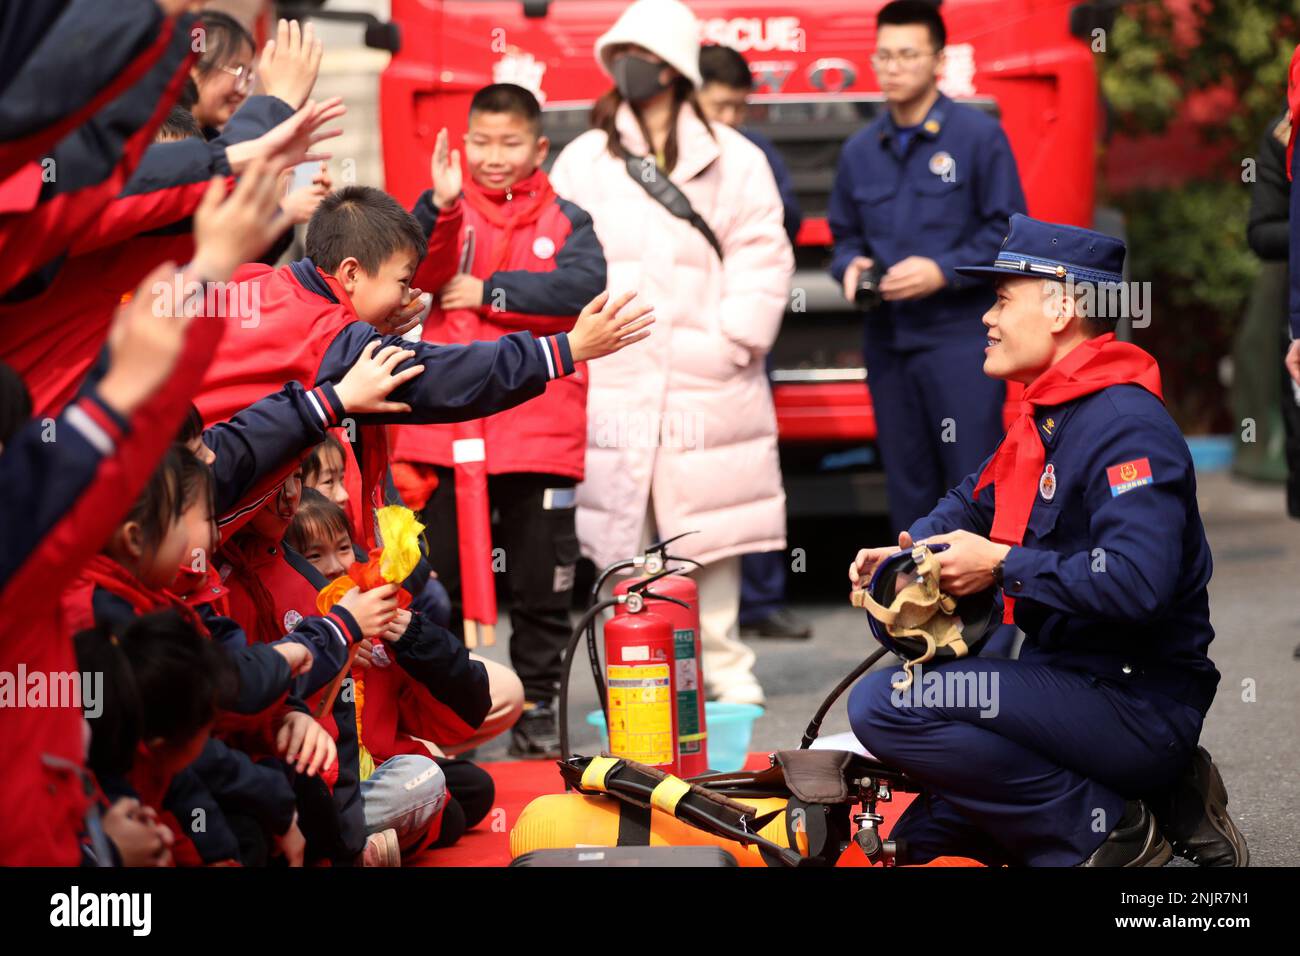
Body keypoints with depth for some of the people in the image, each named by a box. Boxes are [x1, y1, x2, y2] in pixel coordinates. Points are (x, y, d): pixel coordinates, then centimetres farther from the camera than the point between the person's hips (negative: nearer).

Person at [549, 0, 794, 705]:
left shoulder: (734, 161, 6)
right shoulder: (582, 162, 9)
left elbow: (762, 259, 2)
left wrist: (731, 342, -6)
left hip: (707, 383, -1)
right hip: (613, 386, 1)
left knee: (713, 523, 3)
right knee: (621, 528, 0)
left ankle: (723, 665, 13)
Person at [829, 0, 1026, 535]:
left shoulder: (978, 136, -3)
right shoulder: (860, 151, 12)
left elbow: (1007, 232, -5)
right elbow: (845, 235, 20)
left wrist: (943, 271, -16)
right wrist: (851, 265, -3)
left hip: (960, 336, -5)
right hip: (888, 343, 5)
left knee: (973, 479, -8)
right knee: (906, 485, 11)